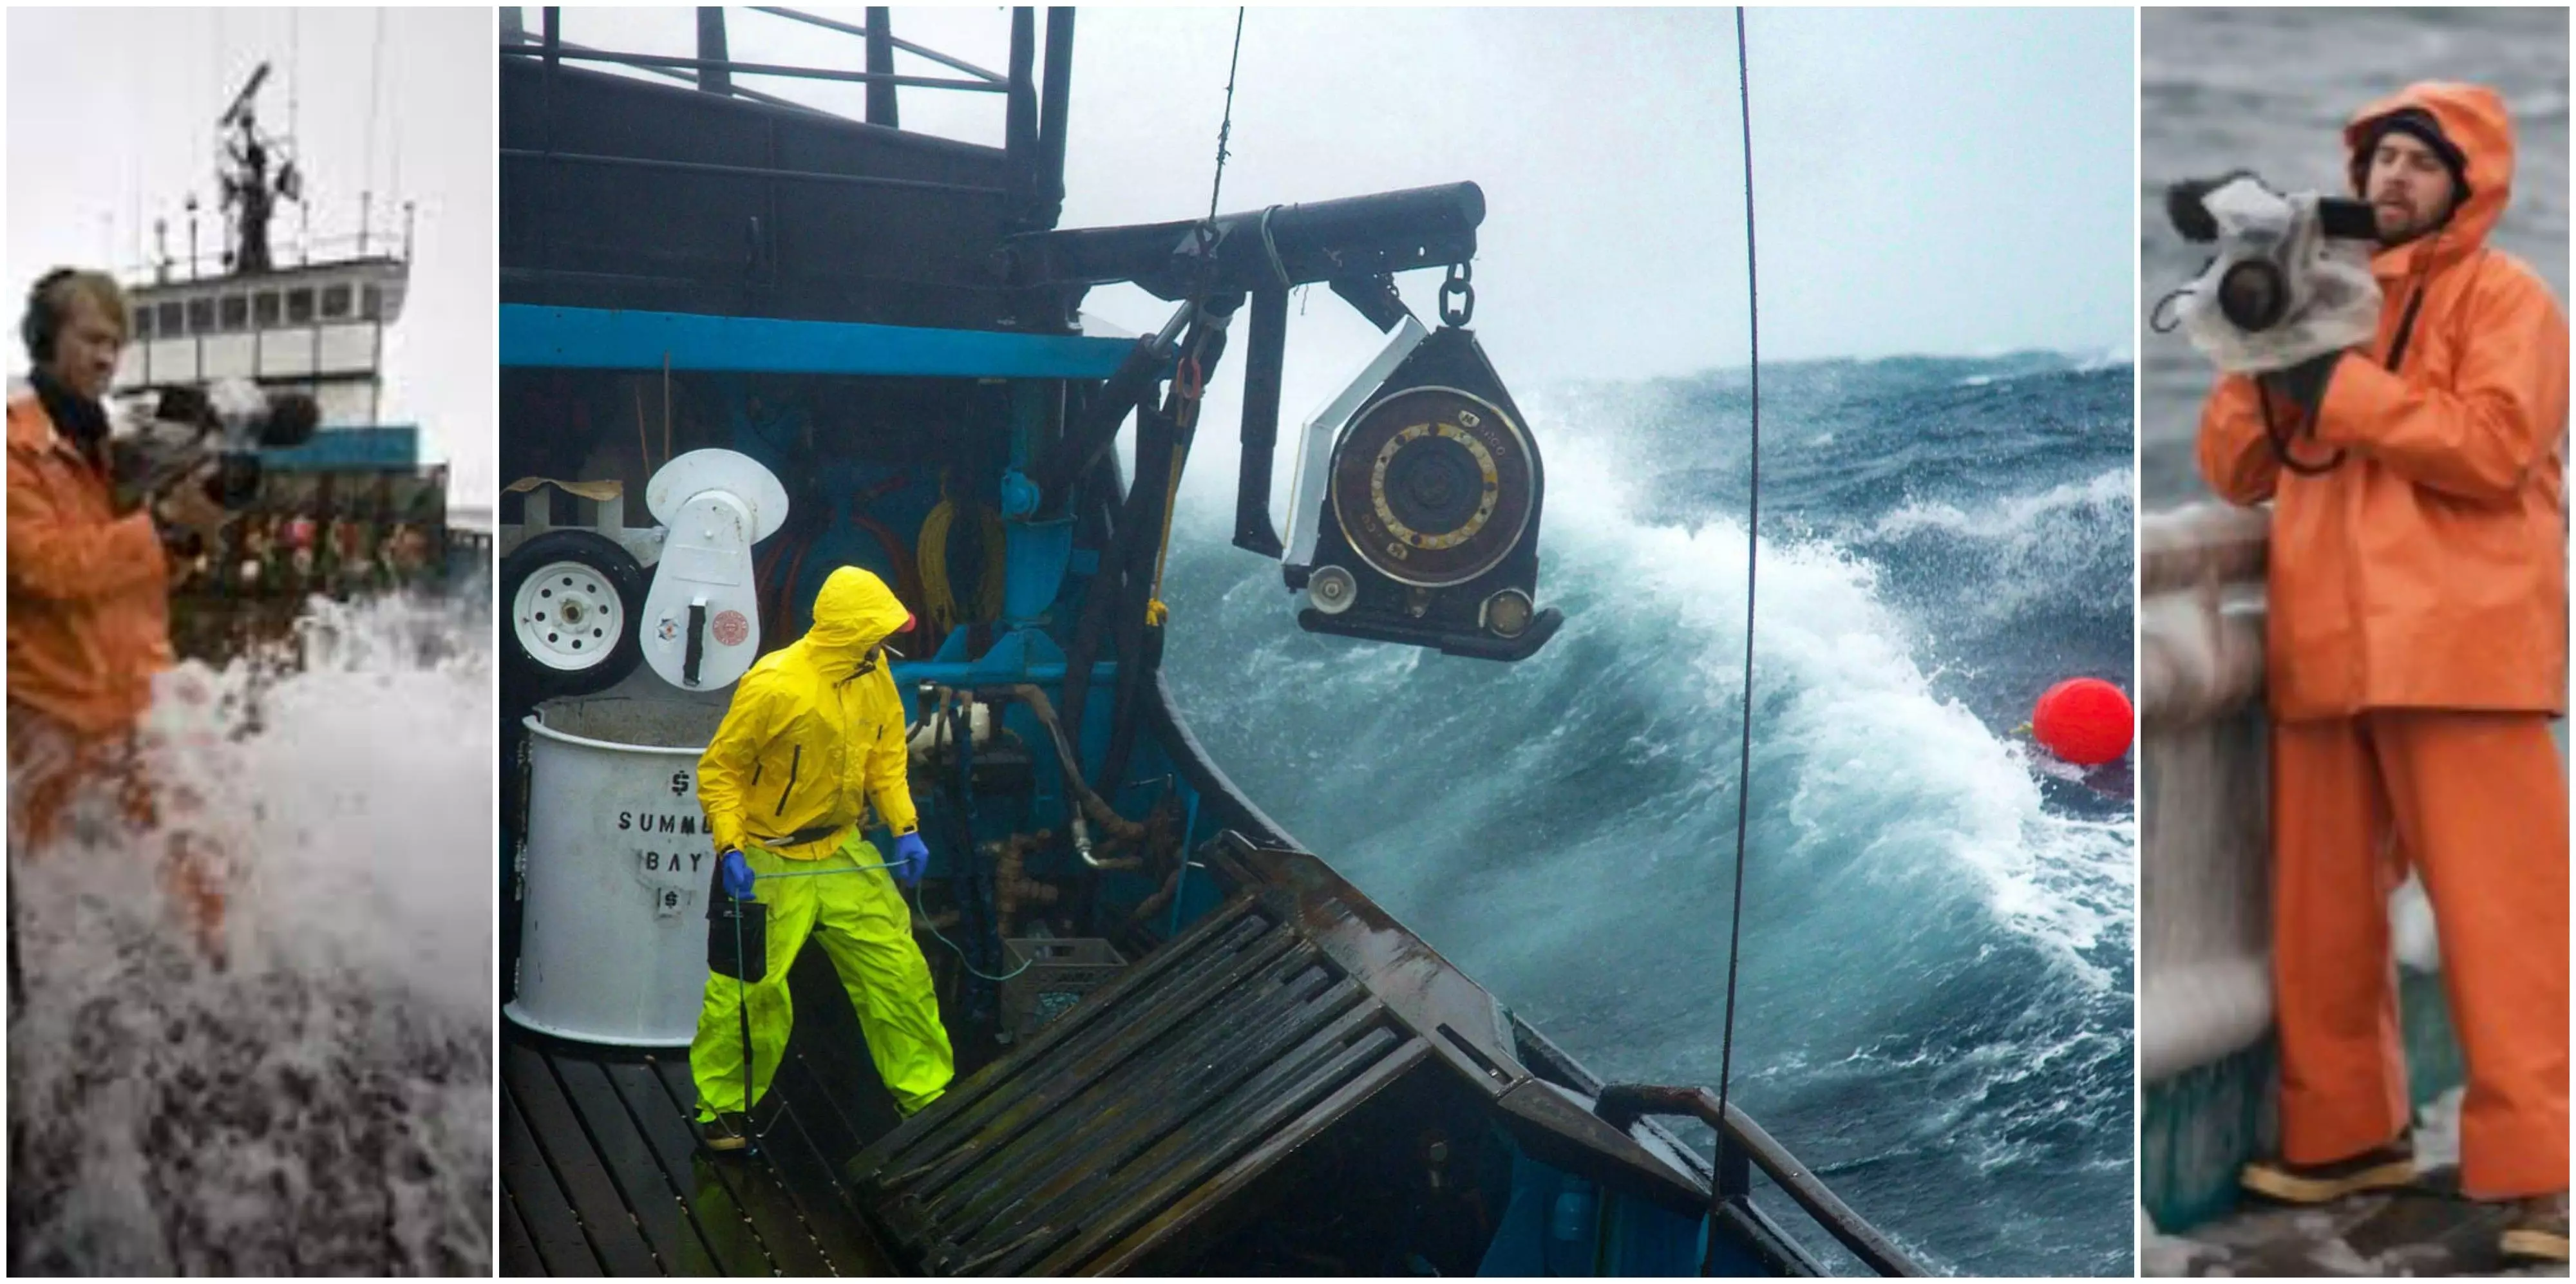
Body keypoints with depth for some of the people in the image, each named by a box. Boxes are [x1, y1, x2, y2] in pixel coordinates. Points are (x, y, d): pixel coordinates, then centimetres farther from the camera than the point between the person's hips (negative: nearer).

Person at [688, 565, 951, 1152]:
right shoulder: (775, 686, -23)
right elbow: (719, 770, -15)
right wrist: (730, 847, -24)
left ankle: (926, 1092, 20)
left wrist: (905, 828, -2)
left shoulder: (874, 676, -3)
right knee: (750, 985, 1)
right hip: (770, 861, -6)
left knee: (898, 969, 5)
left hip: (844, 852, 6)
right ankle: (723, 1106, 23)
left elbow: (886, 758, 9)